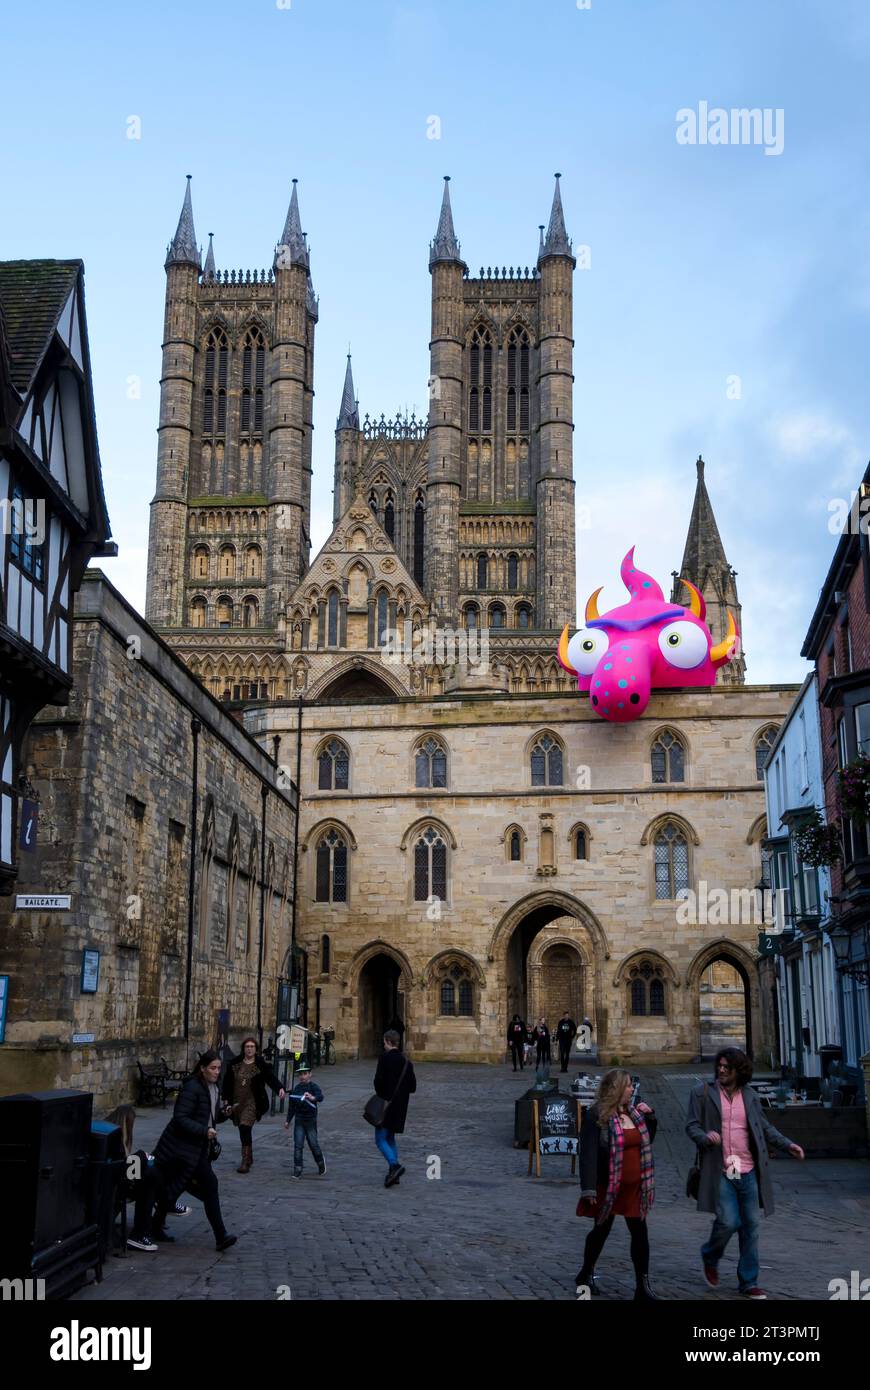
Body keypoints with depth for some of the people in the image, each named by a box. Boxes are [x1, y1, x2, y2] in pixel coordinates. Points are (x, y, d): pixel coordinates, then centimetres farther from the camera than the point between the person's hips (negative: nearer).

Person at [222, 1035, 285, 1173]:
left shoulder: (261, 1065, -3)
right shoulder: (234, 1063, 5)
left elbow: (271, 1077, -9)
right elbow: (227, 1081, 11)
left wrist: (280, 1088, -27)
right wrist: (226, 1098, 8)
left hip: (252, 1102, -4)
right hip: (237, 1102, 4)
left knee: (245, 1127, -18)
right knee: (244, 1130, 14)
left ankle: (245, 1161, -16)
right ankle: (249, 1157, 33)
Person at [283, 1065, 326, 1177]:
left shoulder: (313, 1086, -10)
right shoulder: (297, 1088, 5)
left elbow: (320, 1097, -30)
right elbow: (292, 1106, 15)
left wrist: (313, 1098, -52)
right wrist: (288, 1120, 16)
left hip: (311, 1120, -4)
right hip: (299, 1120, 4)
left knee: (313, 1143, 3)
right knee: (298, 1145, -1)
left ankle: (321, 1162, 29)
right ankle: (297, 1169, 4)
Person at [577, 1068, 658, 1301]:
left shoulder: (633, 1112, 7)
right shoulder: (596, 1116, -13)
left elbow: (647, 1141, 21)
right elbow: (588, 1152, -17)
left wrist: (649, 1117, 5)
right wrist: (589, 1189, -22)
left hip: (634, 1186, 5)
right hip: (608, 1186, -5)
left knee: (640, 1231, 1)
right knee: (602, 1230, 10)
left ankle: (643, 1285, 7)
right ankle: (586, 1274, 32)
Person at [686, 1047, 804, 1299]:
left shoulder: (749, 1096, 9)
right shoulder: (703, 1092, -2)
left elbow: (765, 1127, 16)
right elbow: (691, 1125, -2)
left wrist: (787, 1144, 3)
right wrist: (705, 1137, -23)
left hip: (747, 1172, 4)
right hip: (720, 1172, -4)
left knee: (750, 1226, 7)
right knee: (728, 1222, -12)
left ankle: (748, 1282, 20)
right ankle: (710, 1257, 20)